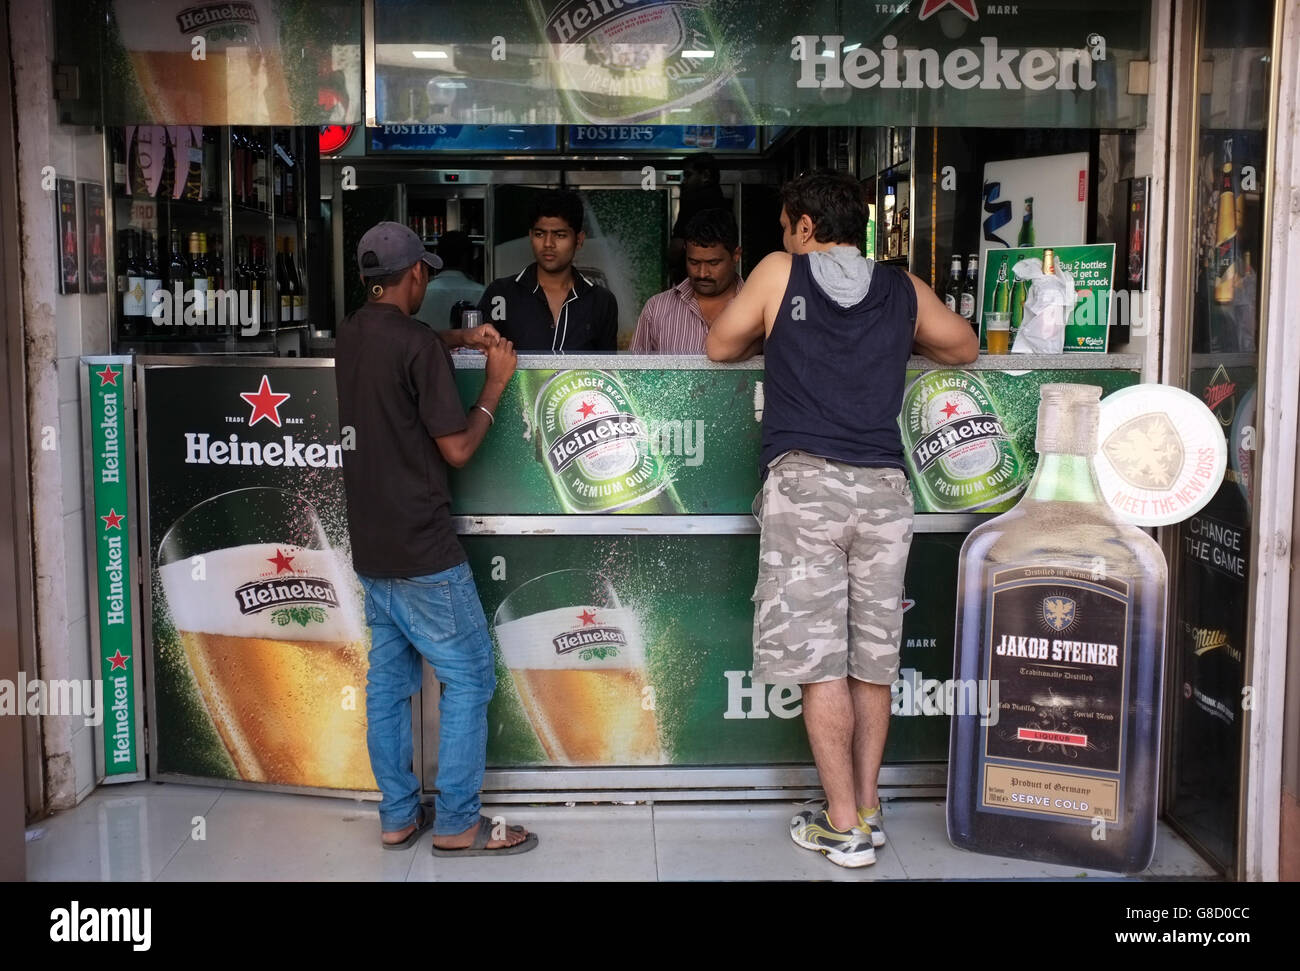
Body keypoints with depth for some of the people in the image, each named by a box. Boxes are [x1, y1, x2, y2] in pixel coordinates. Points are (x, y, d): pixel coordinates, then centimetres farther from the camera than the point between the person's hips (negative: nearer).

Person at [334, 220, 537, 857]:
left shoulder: (350, 336, 9)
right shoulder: (417, 345, -16)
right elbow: (457, 449, -14)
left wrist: (458, 340, 22)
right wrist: (496, 382, -3)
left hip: (370, 548, 8)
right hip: (421, 553, -8)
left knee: (388, 678, 13)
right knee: (468, 677, 1)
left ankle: (398, 816, 20)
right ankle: (457, 824, 4)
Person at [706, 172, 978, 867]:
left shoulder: (781, 271, 6)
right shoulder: (904, 290, 14)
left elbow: (720, 346, 16)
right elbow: (964, 347, 29)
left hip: (804, 483, -3)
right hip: (884, 487, 4)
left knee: (819, 661, 0)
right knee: (873, 659, 11)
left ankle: (844, 826, 3)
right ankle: (866, 810, 18)